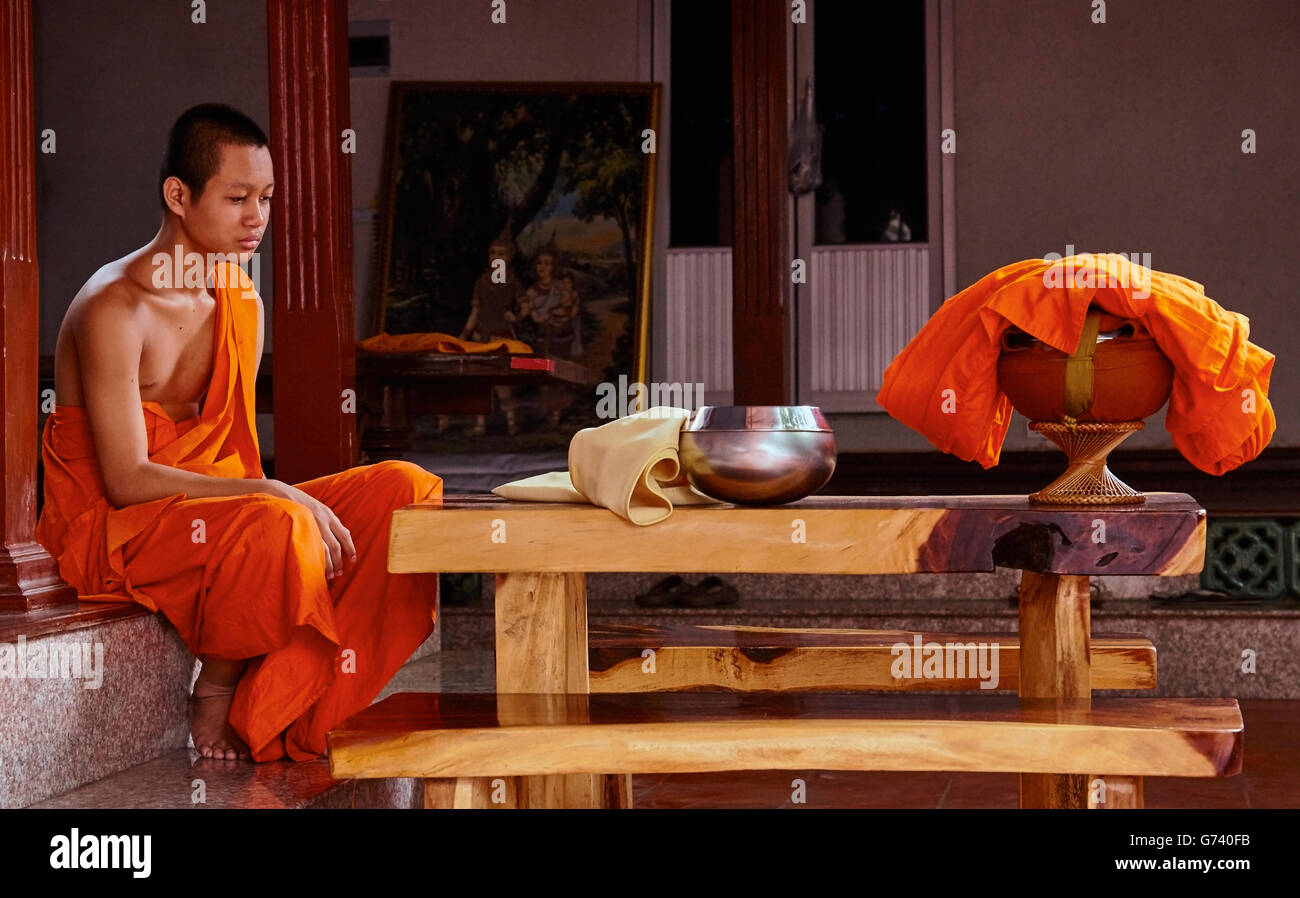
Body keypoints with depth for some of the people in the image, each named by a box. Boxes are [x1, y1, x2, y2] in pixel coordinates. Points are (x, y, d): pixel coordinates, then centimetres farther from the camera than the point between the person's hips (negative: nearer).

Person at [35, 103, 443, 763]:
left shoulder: (241, 301, 9)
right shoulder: (114, 308, -16)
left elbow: (237, 453, 10)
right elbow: (127, 478, -22)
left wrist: (283, 500, -11)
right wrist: (277, 496, -28)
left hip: (206, 504, 8)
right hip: (108, 529, -8)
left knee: (405, 488, -9)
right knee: (277, 528, -38)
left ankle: (288, 709, -13)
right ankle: (218, 695, -11)